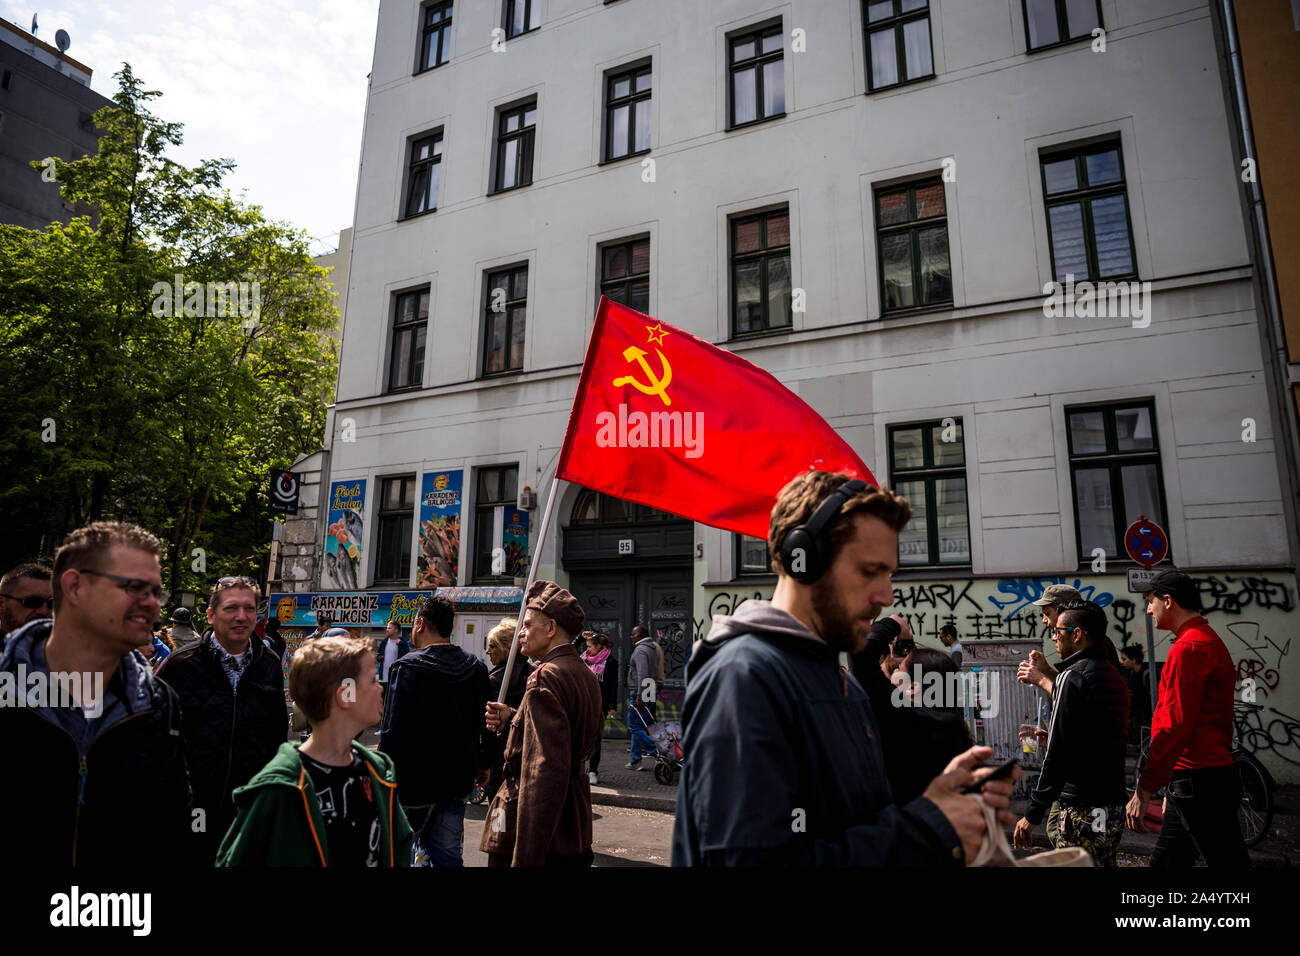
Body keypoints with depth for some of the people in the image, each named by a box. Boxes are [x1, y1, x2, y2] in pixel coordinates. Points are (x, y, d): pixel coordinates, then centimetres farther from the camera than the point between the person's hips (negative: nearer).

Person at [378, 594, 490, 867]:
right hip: (459, 780, 5)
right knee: (448, 853, 12)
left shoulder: (408, 667, -15)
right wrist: (484, 765, 24)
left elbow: (393, 730, -17)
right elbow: (486, 723, 13)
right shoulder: (476, 668, 5)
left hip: (417, 781, -5)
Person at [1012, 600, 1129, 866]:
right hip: (1114, 806, 9)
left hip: (1082, 810, -9)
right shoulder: (1114, 674, 12)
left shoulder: (1073, 676, -15)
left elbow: (1058, 754, -18)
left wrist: (1033, 814, -14)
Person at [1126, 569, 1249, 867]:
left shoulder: (1188, 647, -15)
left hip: (1199, 782, -10)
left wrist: (1144, 789, -18)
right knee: (1164, 862, 13)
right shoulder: (1210, 641, 19)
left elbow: (1175, 725, -21)